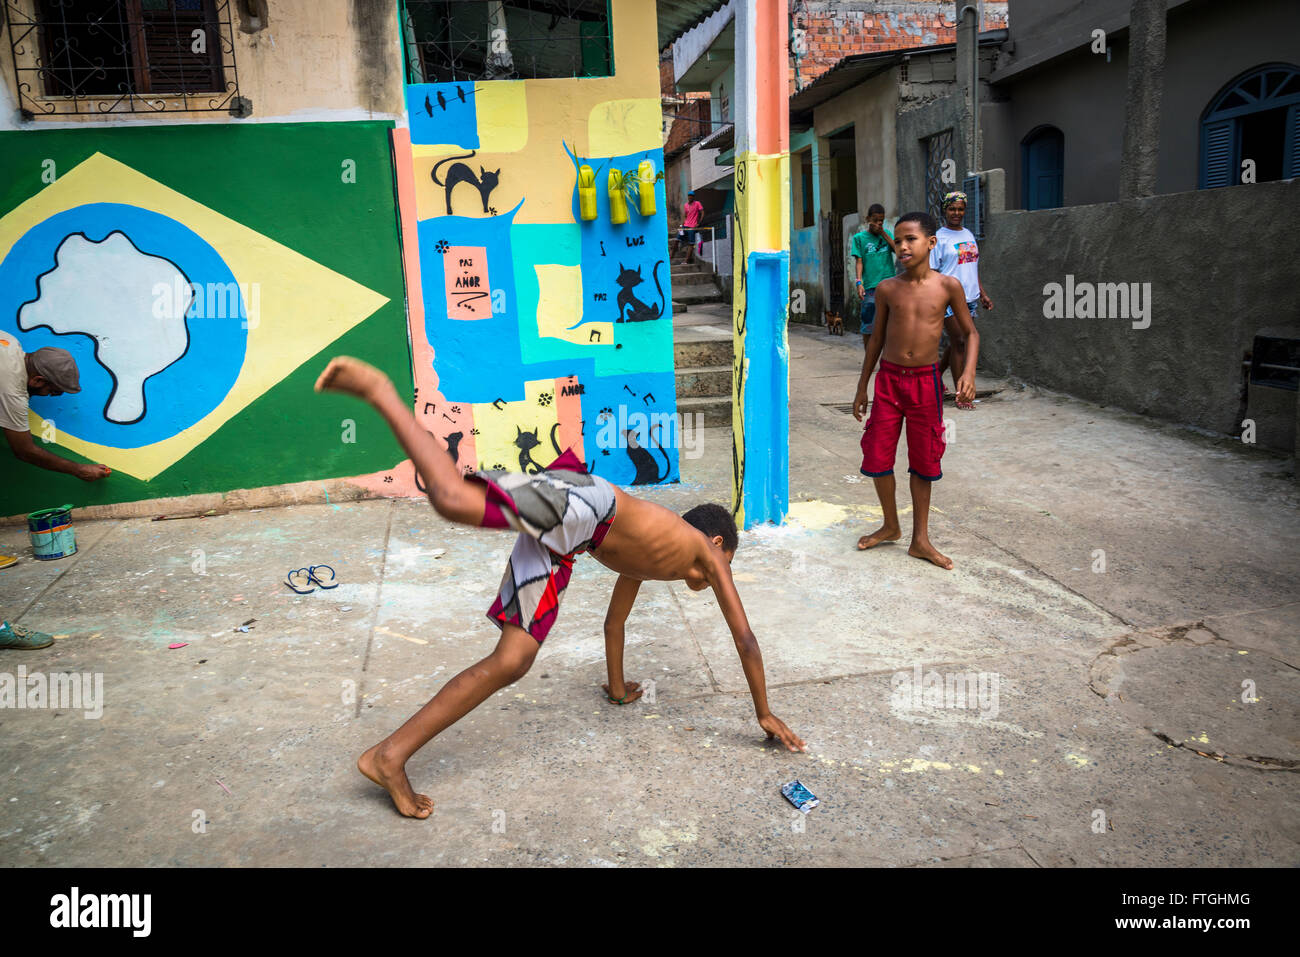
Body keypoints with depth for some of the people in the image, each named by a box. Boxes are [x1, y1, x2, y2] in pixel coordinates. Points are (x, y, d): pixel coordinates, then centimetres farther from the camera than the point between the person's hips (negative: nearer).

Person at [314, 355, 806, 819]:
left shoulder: (642, 561, 38)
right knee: (453, 498, -31)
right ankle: (379, 390, -21)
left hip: (557, 545, 8)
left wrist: (618, 689, 59)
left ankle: (389, 756, 1)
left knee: (512, 662, 1)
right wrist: (765, 714, 29)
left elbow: (614, 621, 48)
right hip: (580, 501, -8)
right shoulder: (708, 550, 20)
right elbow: (745, 637, 20)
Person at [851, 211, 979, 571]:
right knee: (877, 457, 2)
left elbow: (969, 333, 5)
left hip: (926, 381, -1)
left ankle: (920, 539, 18)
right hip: (889, 379, 1)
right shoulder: (887, 289, 0)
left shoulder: (948, 286, -5)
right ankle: (891, 526, 26)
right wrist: (862, 387, 12)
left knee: (923, 461, 7)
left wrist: (969, 371, -12)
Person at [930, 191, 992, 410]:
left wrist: (982, 293, 20)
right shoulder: (939, 238, -4)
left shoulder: (969, 235, 16)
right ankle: (960, 394, 0)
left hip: (970, 298, 7)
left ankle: (936, 373, 32)